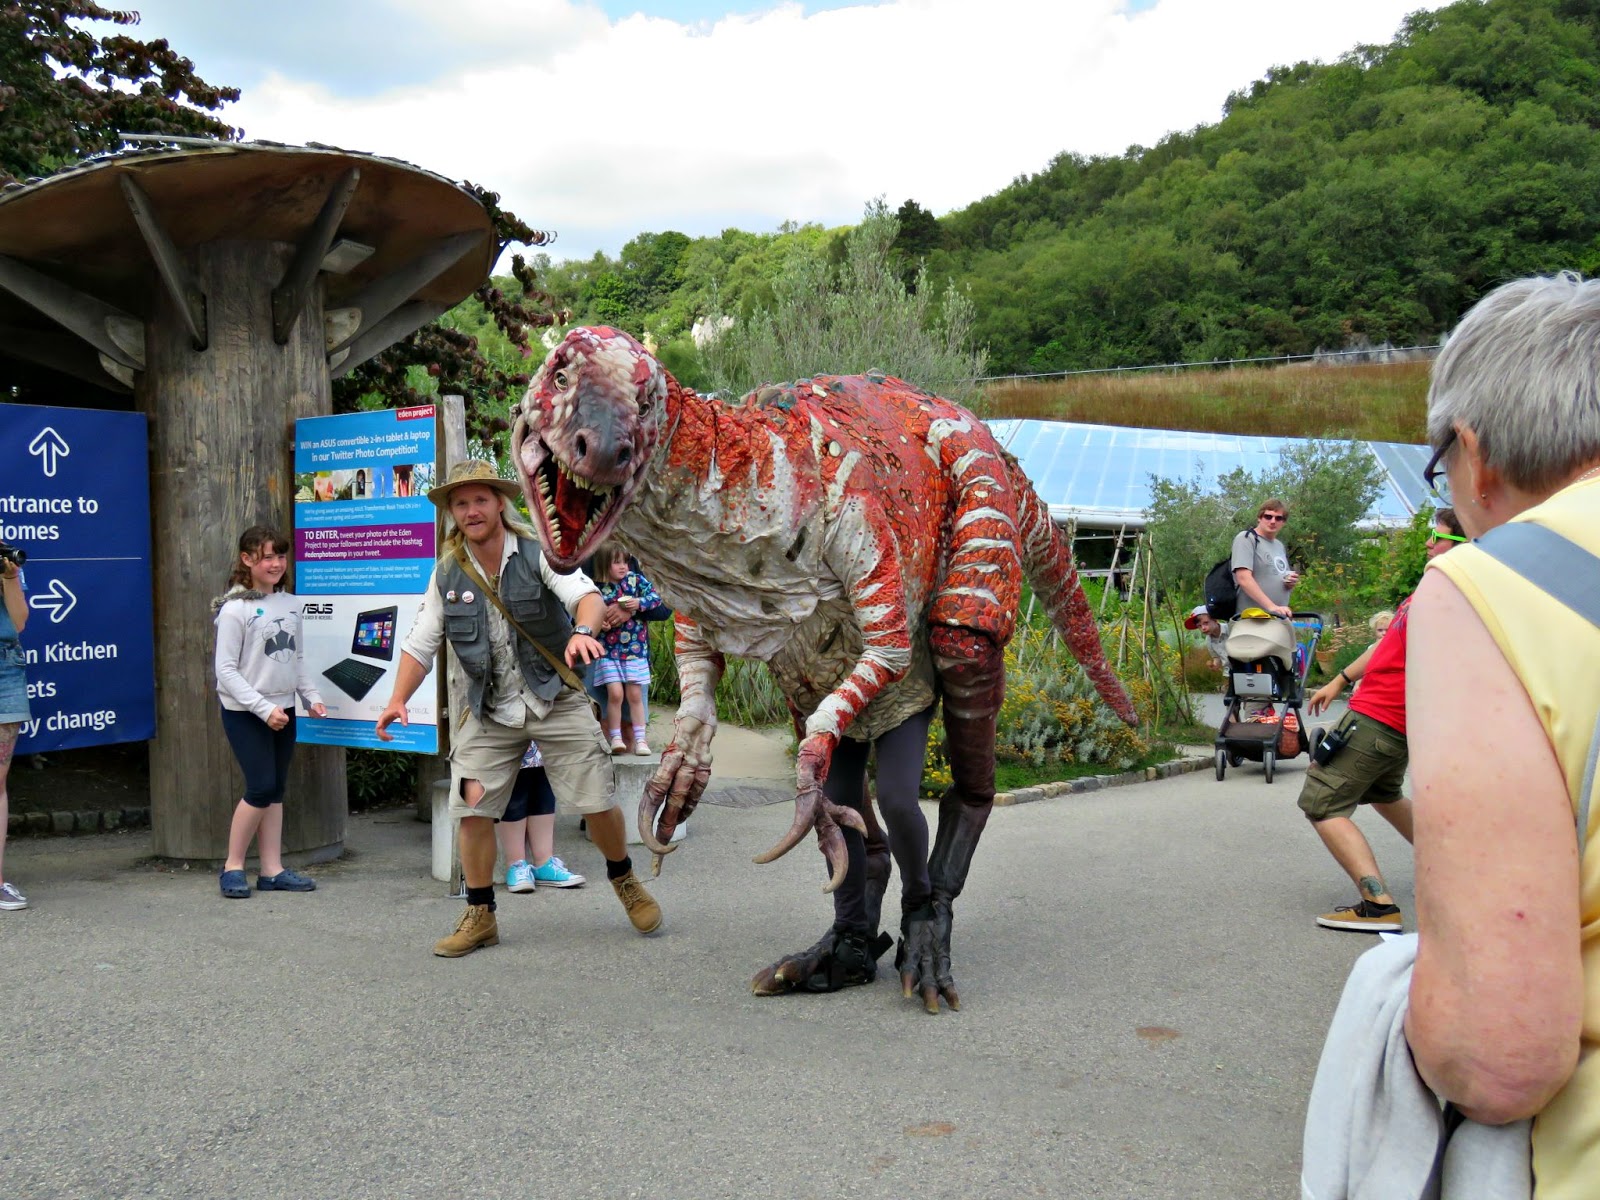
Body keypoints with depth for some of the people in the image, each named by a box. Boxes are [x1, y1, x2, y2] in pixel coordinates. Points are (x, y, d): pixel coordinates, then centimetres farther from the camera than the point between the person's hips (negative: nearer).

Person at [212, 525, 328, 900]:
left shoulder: (291, 604, 8)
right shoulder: (235, 609, -12)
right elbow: (226, 670, -14)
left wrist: (311, 696, 5)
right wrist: (263, 708, -20)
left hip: (283, 710, 6)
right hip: (245, 713, -6)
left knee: (275, 790, 8)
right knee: (261, 788, -11)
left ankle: (271, 869, 13)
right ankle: (232, 867, 5)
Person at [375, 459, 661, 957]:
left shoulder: (537, 553, -9)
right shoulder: (447, 573, 1)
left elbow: (587, 594, -24)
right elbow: (421, 642, 4)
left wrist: (582, 631, -46)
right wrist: (398, 700, -9)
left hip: (556, 701, -2)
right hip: (489, 711, 3)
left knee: (599, 803, -2)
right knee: (472, 812, -3)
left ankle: (624, 879, 26)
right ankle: (479, 916, 16)